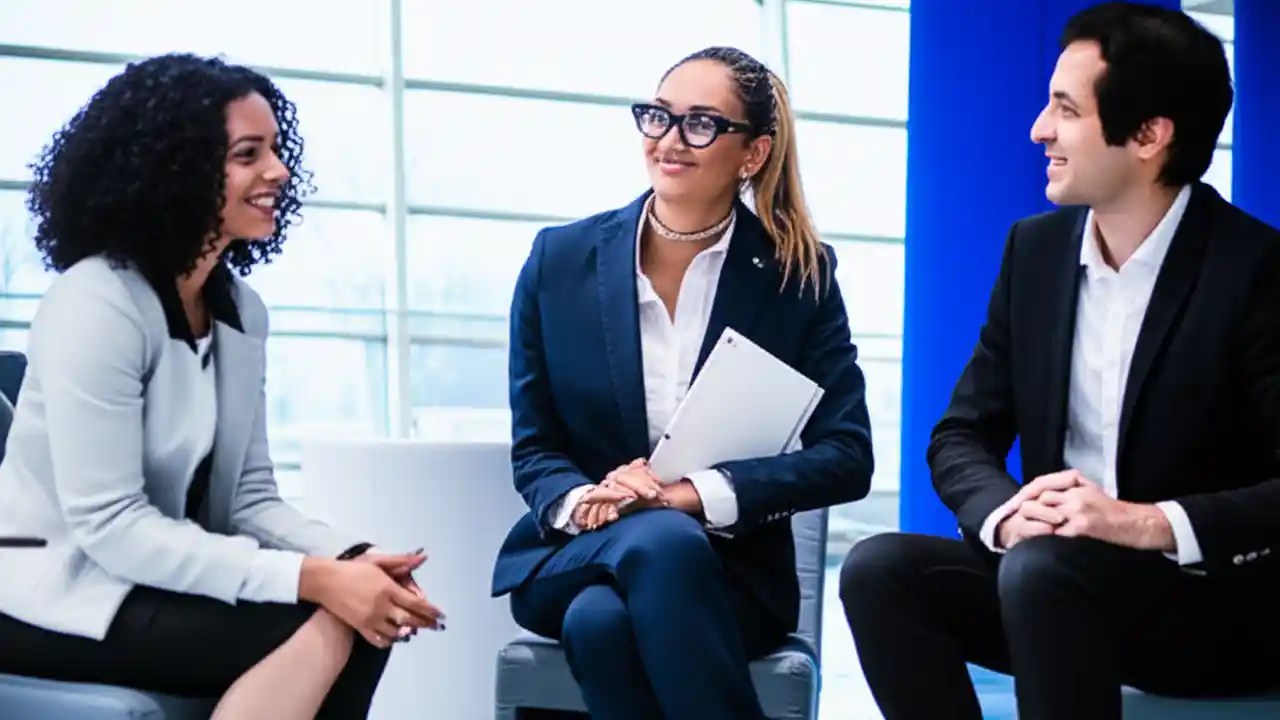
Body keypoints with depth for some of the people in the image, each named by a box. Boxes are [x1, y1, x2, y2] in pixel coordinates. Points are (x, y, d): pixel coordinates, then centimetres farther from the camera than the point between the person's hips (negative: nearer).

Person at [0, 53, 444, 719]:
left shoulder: (242, 310, 6)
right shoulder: (95, 303, -18)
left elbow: (249, 496, 3)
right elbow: (109, 525, -24)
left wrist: (349, 559, -18)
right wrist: (313, 579, -30)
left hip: (151, 579, 7)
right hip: (54, 593, -7)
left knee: (361, 612, -16)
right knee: (320, 629, -24)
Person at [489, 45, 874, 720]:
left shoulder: (799, 274, -1)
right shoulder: (559, 260, 2)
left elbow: (846, 456, -7)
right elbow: (533, 447, 6)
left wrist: (699, 492, -20)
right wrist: (580, 503, -19)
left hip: (728, 569, -1)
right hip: (574, 556, 1)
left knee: (603, 619, -35)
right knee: (661, 538, -35)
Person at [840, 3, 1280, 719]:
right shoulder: (1036, 248, 6)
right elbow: (961, 437, 5)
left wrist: (1155, 524, -32)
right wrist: (1007, 514, -16)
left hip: (1222, 595, -5)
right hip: (1060, 571, 6)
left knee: (1043, 570, -35)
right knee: (880, 570, -20)